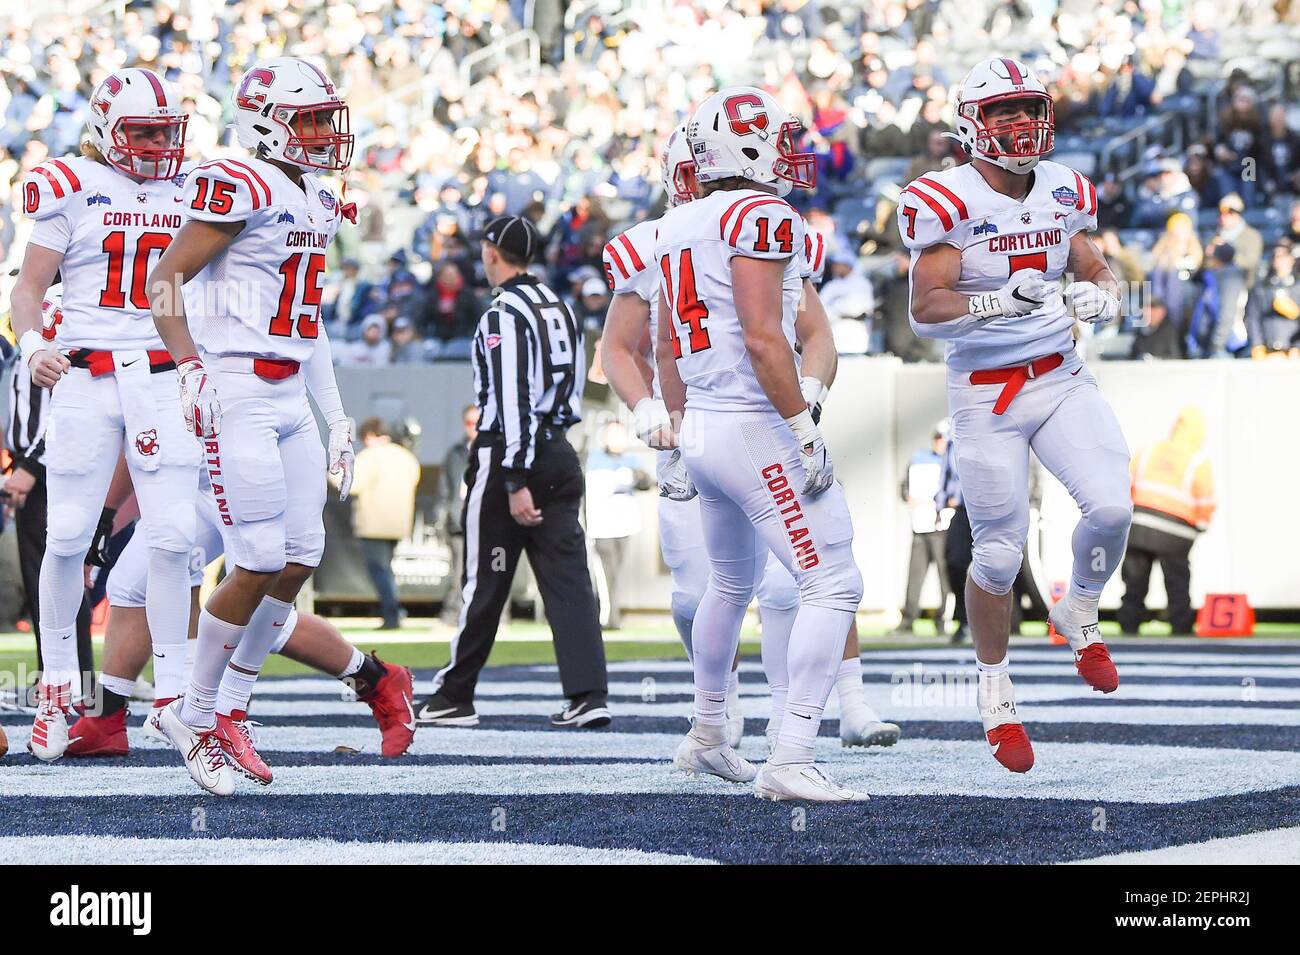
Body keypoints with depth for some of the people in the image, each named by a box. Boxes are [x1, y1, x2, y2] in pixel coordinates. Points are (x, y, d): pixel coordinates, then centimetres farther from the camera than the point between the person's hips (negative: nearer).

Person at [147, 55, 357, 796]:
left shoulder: (317, 203, 16)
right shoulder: (239, 189, -12)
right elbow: (164, 280, -13)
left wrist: (336, 416, 21)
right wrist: (190, 368, -23)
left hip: (291, 397, 9)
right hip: (237, 395, -9)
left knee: (301, 559, 4)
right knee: (260, 562, -10)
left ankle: (227, 712, 15)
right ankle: (195, 717, 4)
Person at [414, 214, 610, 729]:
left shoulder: (504, 314, -13)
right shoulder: (559, 307, 13)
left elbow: (510, 402, -19)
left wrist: (516, 483, -22)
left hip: (509, 455, -7)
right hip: (559, 451, 7)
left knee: (484, 583, 1)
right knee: (568, 576, 1)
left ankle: (454, 697, 10)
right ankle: (589, 695, -8)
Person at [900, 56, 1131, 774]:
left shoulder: (1062, 192, 3)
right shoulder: (946, 203, -14)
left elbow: (1096, 269, 13)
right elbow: (925, 310, -20)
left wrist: (1099, 293, -11)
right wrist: (1001, 301, -34)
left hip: (1062, 379, 4)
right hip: (986, 394, -4)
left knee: (1110, 505, -16)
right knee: (999, 554, 0)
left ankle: (1079, 618, 14)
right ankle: (995, 693, 22)